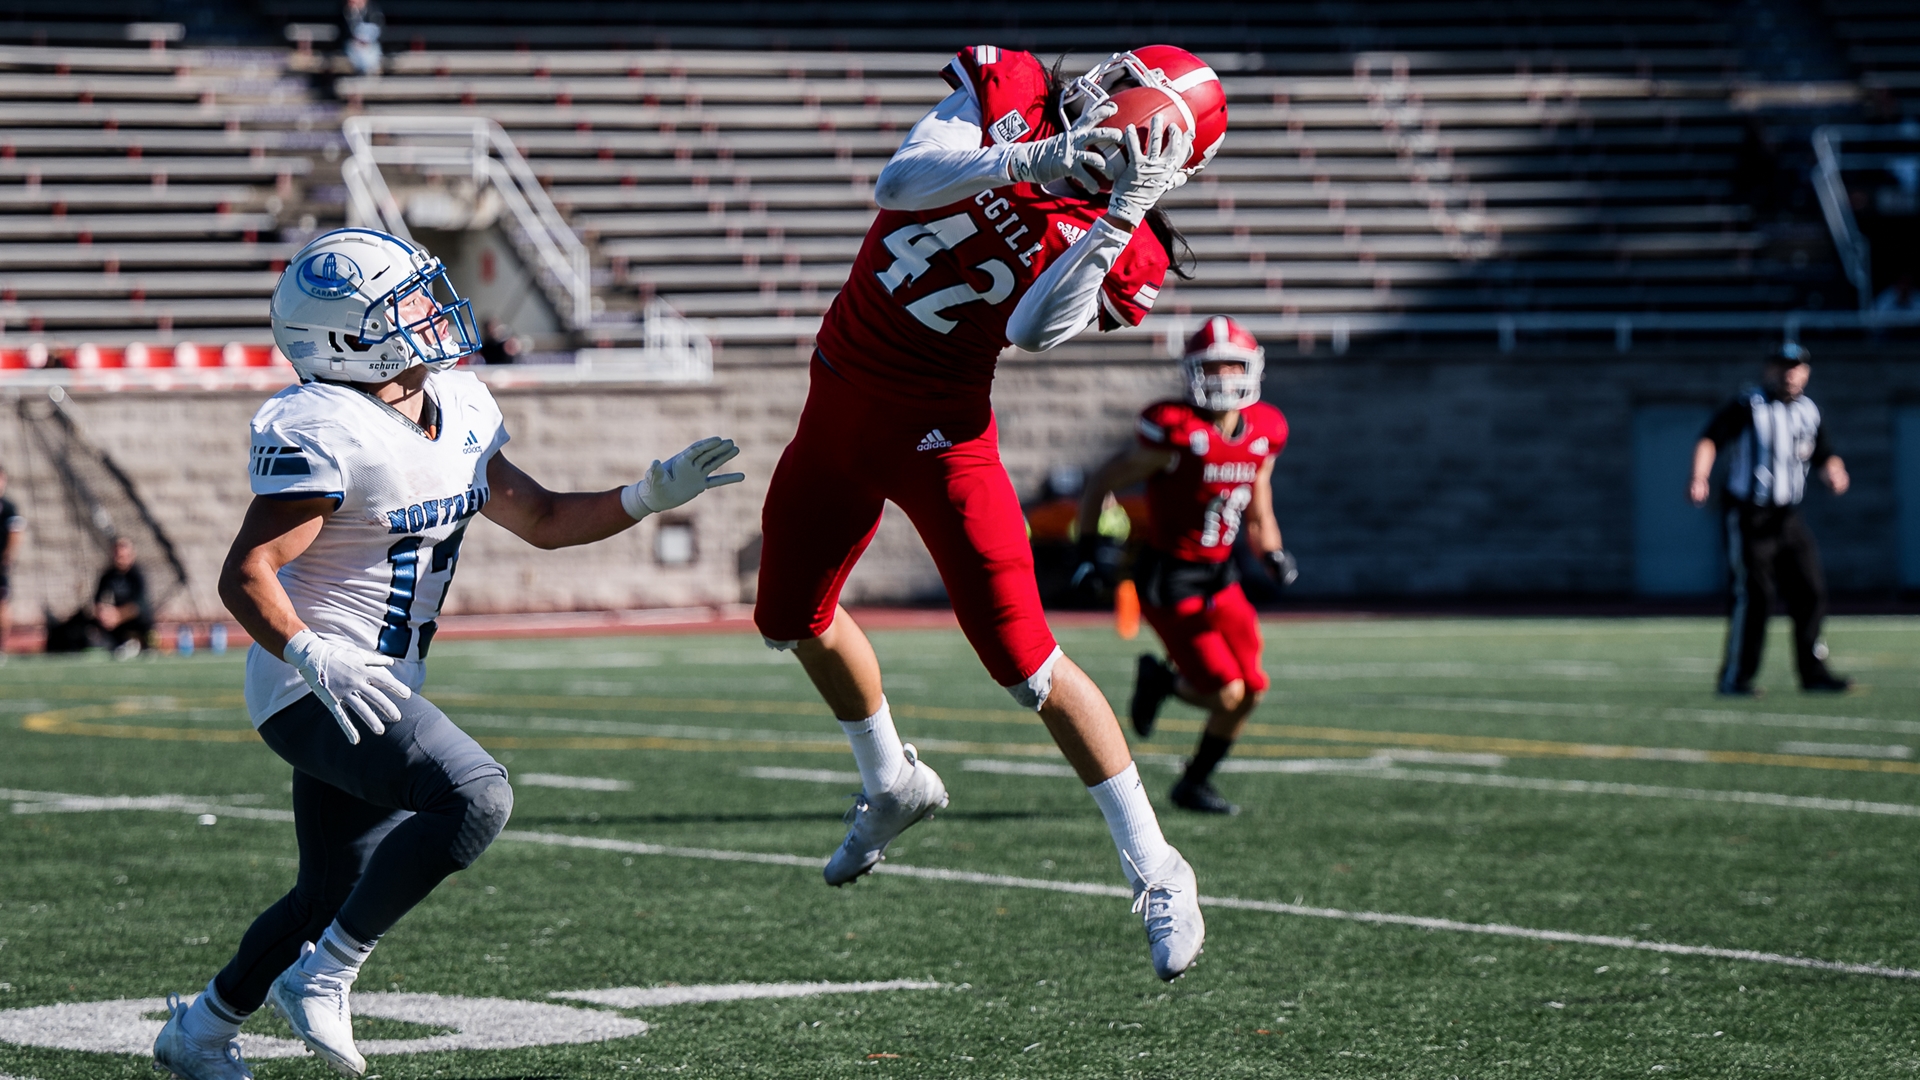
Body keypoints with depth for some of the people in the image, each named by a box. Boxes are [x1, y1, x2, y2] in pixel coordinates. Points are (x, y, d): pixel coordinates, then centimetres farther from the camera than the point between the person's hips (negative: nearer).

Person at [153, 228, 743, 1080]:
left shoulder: (456, 412, 7)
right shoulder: (325, 434, -20)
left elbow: (542, 520, 16)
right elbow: (245, 574, -24)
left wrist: (648, 497, 4)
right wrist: (314, 657, -39)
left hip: (370, 689, 9)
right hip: (313, 688, -9)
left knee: (335, 892, 14)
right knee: (475, 797, -26)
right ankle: (321, 977, -16)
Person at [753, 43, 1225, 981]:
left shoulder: (1116, 249, -14)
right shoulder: (1005, 91, -6)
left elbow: (1034, 331, -29)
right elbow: (900, 182, -19)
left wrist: (1119, 217, -33)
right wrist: (1026, 159, -33)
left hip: (939, 429, -5)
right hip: (842, 394, 5)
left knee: (1022, 658, -12)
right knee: (793, 620, 20)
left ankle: (1155, 872, -2)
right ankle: (891, 784, 45)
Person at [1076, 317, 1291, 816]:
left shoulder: (1263, 435, 2)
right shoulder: (1176, 431, -18)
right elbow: (1101, 485, -7)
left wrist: (1273, 555, -5)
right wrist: (1088, 548, -9)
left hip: (1220, 576, 7)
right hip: (1169, 580, -7)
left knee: (1251, 693, 2)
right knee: (1226, 693, -11)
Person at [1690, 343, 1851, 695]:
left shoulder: (1808, 412, 11)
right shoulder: (1749, 405, -8)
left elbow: (1824, 456, 16)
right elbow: (1710, 438, -18)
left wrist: (1834, 472, -9)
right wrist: (1700, 478, -35)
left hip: (1788, 517, 6)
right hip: (1748, 517, -6)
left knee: (1811, 591, 5)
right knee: (1753, 594, -9)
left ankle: (1813, 672, 16)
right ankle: (1736, 677, 0)